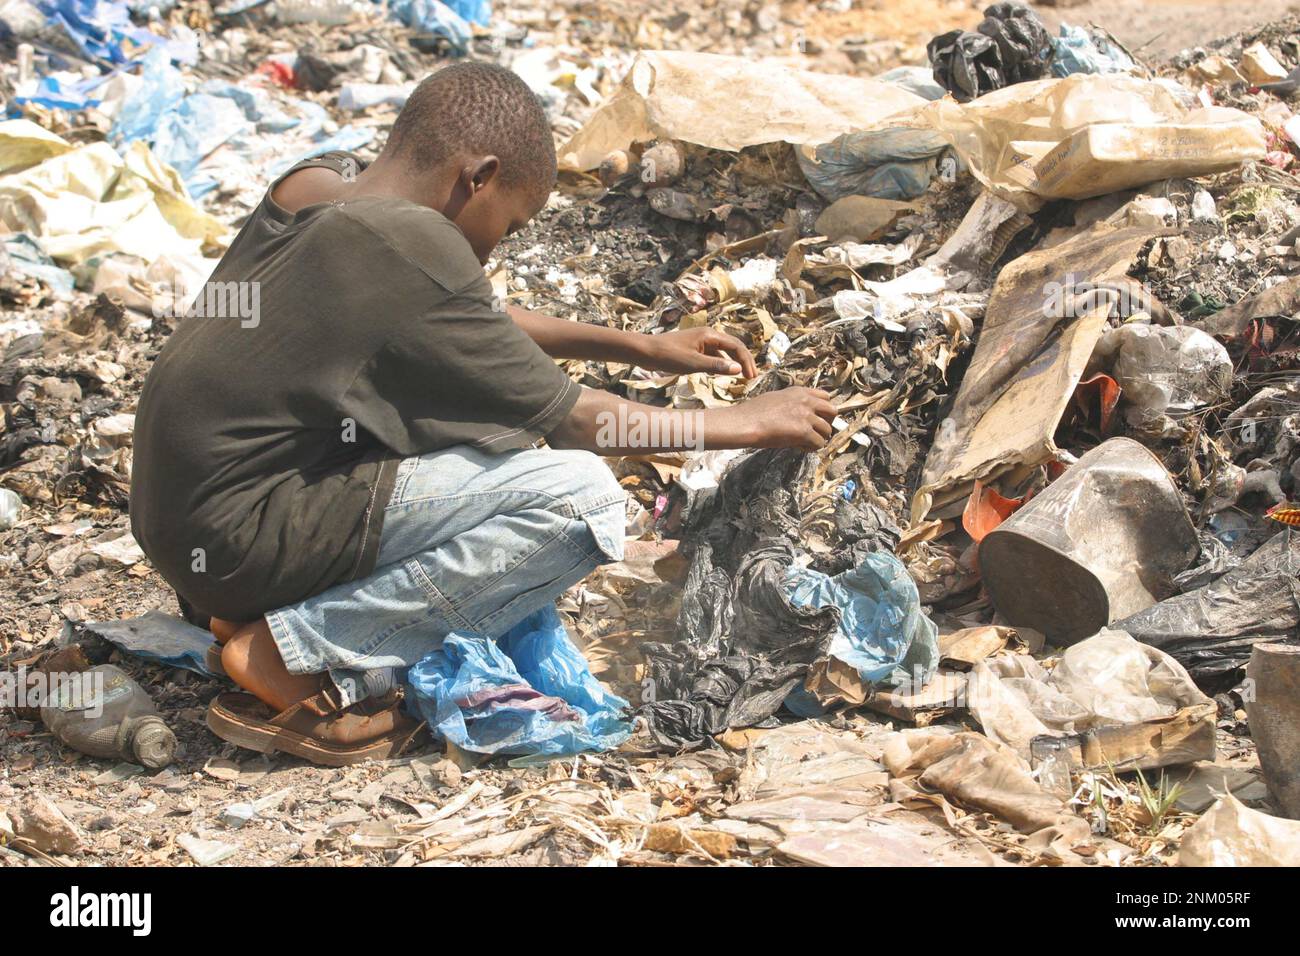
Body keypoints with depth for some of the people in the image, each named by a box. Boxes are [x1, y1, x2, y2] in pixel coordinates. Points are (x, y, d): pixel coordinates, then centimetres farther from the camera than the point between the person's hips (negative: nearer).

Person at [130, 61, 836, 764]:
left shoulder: (318, 183, 8)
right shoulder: (415, 250, -18)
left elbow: (476, 322, 24)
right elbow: (571, 422, -8)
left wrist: (641, 348, 23)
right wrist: (748, 423, 4)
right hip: (241, 539, -10)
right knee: (583, 500, -14)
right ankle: (293, 654, -10)